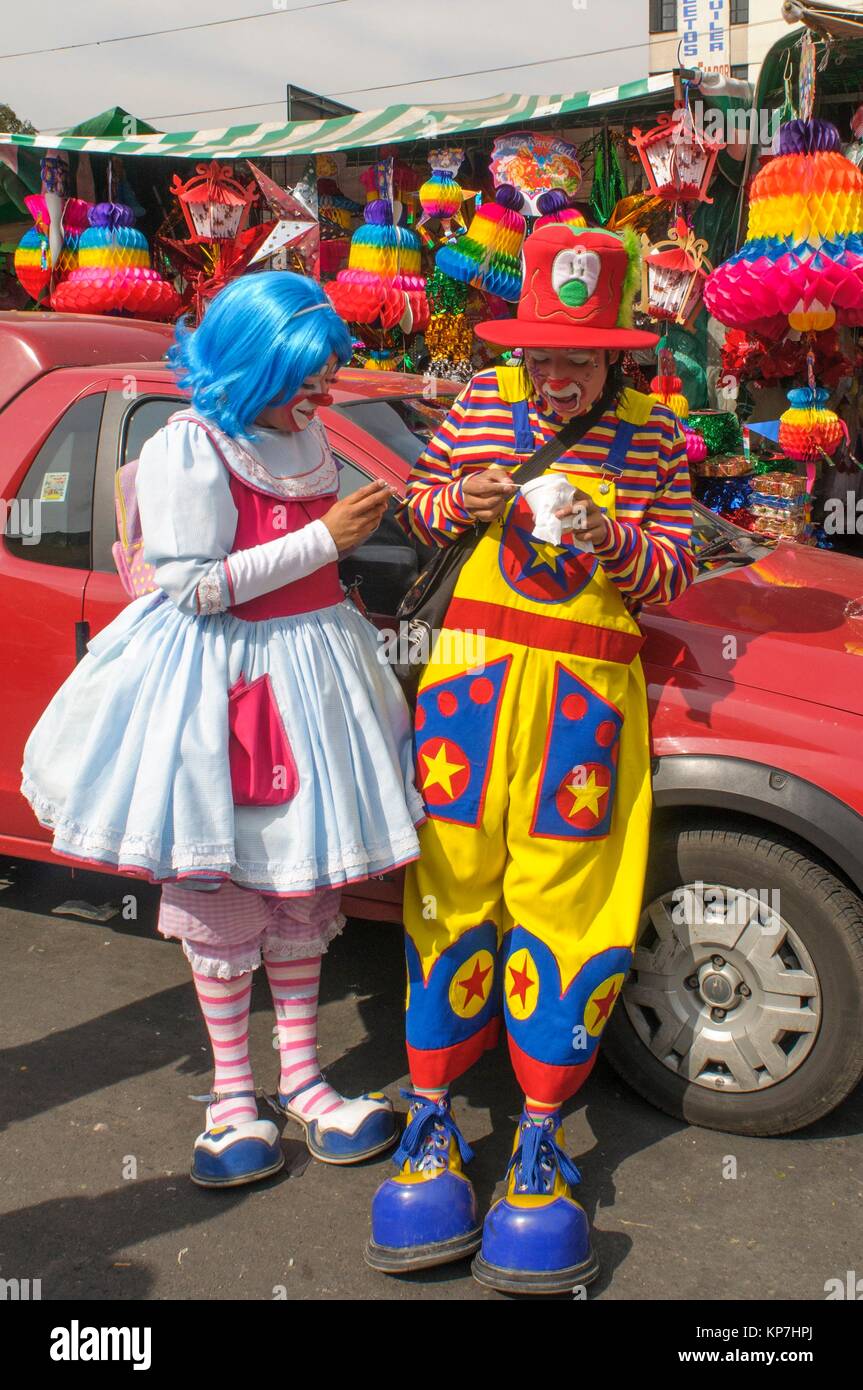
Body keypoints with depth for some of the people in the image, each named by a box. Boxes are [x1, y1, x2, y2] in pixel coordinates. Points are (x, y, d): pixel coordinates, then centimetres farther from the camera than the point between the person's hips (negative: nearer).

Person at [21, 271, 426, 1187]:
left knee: (301, 882, 13)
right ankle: (232, 1093, 21)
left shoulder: (302, 440, 9)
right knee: (223, 892, 5)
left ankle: (300, 1077, 27)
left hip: (306, 675, 7)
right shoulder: (189, 449, -15)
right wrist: (323, 540, -21)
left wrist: (365, 520, 5)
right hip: (219, 690, -7)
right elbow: (194, 587, -22)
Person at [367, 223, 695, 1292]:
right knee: (452, 885, 1)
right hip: (475, 668, 1)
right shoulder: (482, 402, 6)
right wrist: (456, 501, -7)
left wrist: (611, 539, -17)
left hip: (587, 688, 0)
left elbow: (674, 569, 3)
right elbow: (417, 505, 15)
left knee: (563, 900, 0)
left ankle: (540, 1136, 12)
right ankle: (430, 1122, 13)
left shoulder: (651, 435, 4)